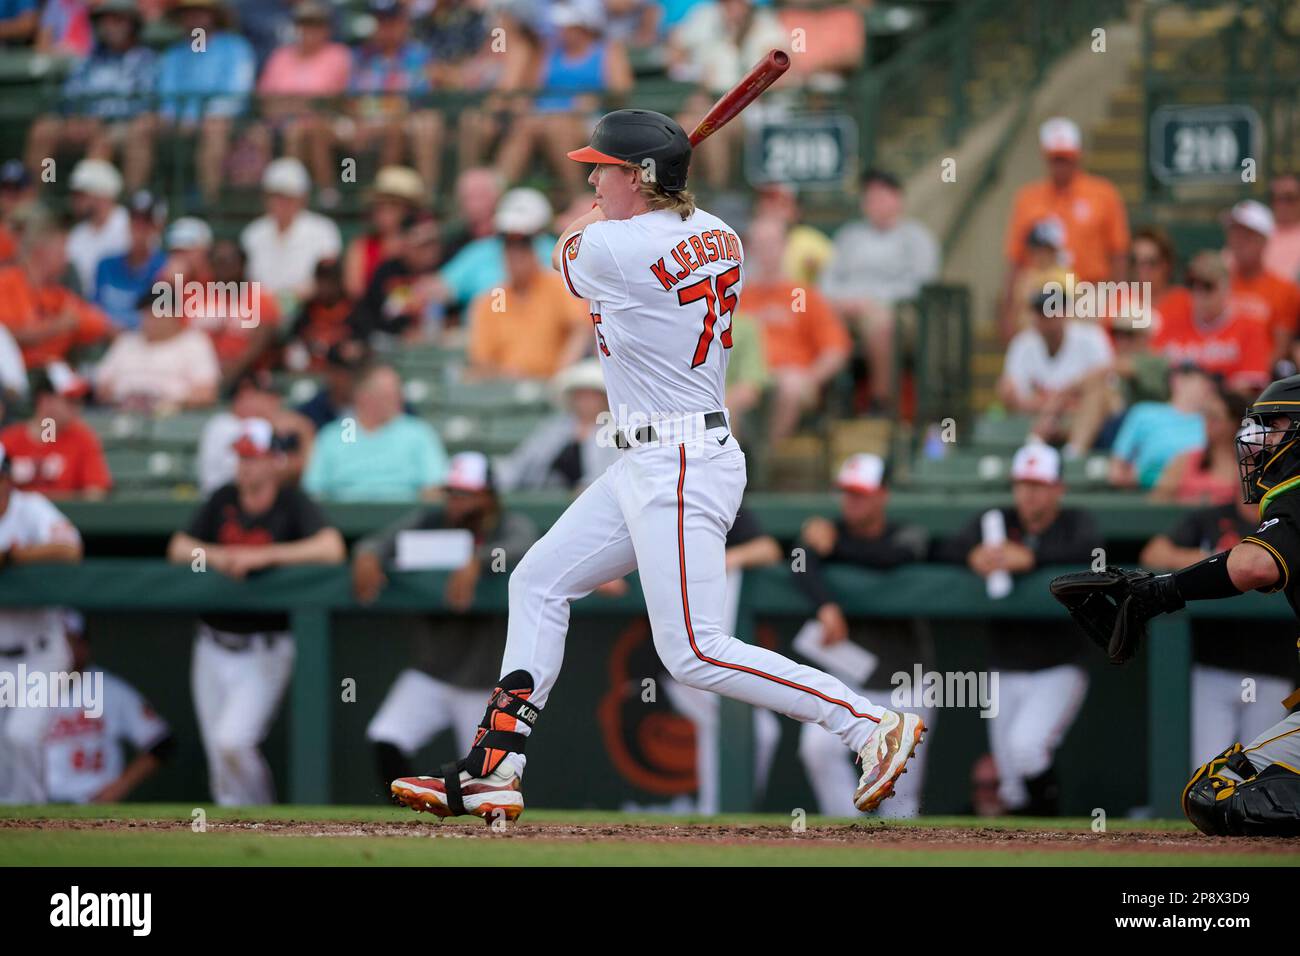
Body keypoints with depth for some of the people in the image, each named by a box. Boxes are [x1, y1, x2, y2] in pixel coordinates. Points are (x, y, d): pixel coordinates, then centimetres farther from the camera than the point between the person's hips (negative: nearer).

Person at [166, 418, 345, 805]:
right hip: (213, 650, 6)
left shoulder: (293, 505, -9)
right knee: (219, 759, 7)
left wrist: (261, 556, -25)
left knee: (231, 740, -21)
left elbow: (331, 548, -25)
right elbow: (179, 548, 6)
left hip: (264, 652, -6)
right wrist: (216, 556, -16)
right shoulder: (223, 500, 6)